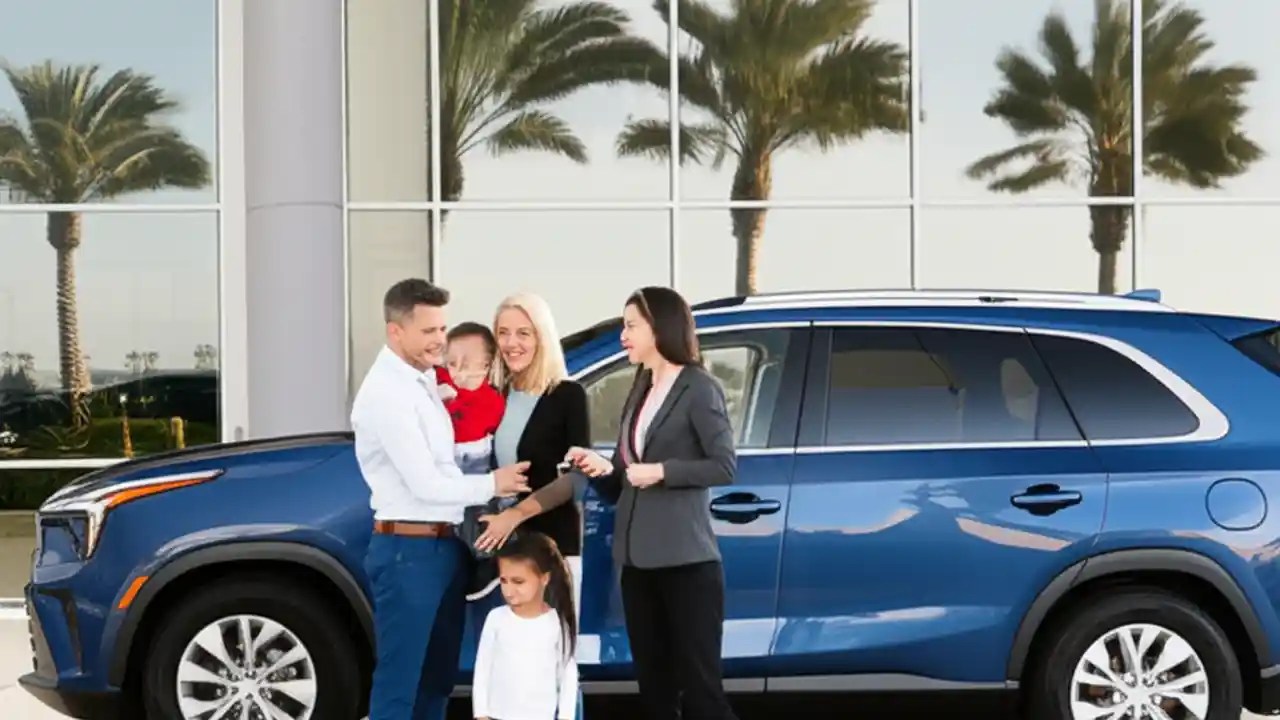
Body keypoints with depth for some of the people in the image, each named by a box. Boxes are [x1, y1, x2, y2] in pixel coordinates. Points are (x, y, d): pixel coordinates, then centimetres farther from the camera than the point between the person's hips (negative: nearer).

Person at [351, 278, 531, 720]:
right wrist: (491, 485, -5)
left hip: (444, 545, 9)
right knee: (398, 683, -4)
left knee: (437, 678, 15)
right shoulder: (387, 392, -16)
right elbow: (425, 484, -17)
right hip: (408, 550, -9)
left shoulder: (424, 380, 12)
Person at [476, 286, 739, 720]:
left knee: (699, 684, -7)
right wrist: (601, 469, -4)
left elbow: (725, 467, -11)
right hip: (638, 561, 8)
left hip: (686, 560, -8)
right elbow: (622, 484, 15)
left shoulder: (698, 388, -3)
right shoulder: (640, 393, 17)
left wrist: (660, 471, -14)